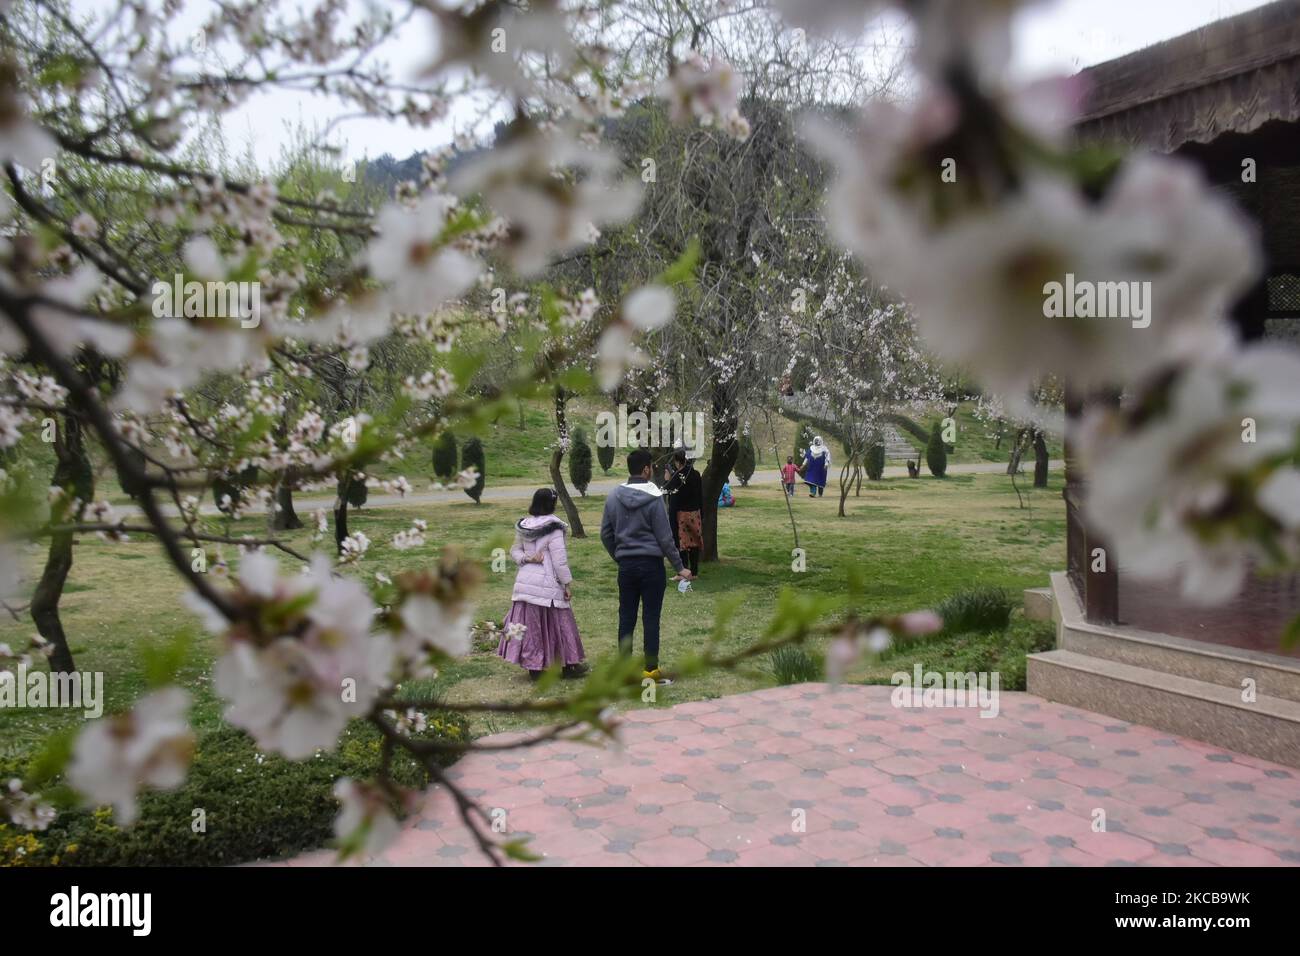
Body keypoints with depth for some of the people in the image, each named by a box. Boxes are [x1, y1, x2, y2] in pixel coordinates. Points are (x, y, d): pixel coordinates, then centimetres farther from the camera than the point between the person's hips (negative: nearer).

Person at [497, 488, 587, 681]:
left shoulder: (523, 525, 5)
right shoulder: (553, 528, -15)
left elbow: (515, 551, 13)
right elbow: (559, 559, -15)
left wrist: (527, 559, -3)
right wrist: (568, 583, -8)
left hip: (524, 582, 6)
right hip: (548, 584, -6)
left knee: (530, 624, 10)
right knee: (559, 624, 7)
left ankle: (533, 667, 16)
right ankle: (568, 666, 18)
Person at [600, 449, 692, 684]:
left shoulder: (613, 497, 2)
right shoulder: (653, 499, -12)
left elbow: (606, 534, 8)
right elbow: (665, 538, -11)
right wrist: (679, 567, -3)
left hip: (626, 565, 4)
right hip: (651, 565, -4)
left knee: (626, 618, 10)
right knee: (651, 618, 1)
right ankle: (651, 669, 5)